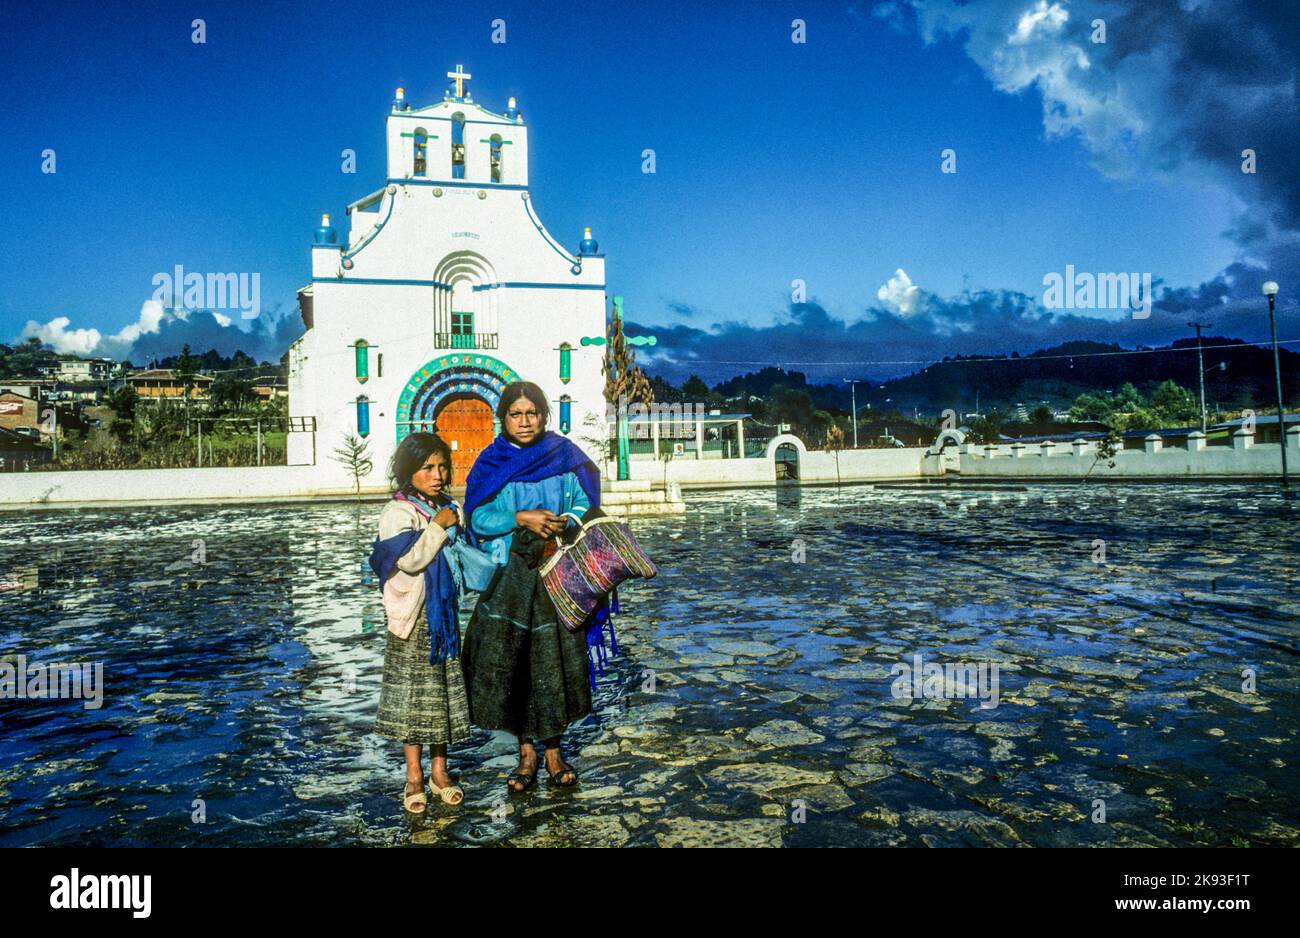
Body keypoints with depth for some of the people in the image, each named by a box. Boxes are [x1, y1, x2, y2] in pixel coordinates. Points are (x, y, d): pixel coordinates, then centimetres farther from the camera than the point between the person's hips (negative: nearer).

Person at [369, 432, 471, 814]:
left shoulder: (447, 508, 10)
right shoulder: (398, 512, -11)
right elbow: (410, 559, -23)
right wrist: (438, 527, -17)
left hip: (445, 613, 6)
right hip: (415, 615, -6)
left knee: (445, 691, 10)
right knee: (413, 694, 2)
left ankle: (439, 771, 22)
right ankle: (414, 776, 14)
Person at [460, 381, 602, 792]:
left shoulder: (564, 457, 3)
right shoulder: (490, 463, 3)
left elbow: (584, 503, 3)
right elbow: (478, 518, -2)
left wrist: (565, 523, -18)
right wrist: (521, 519, -16)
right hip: (507, 578, 0)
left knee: (553, 663, 2)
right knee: (508, 663, 0)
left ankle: (554, 750, 19)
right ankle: (526, 752, 17)